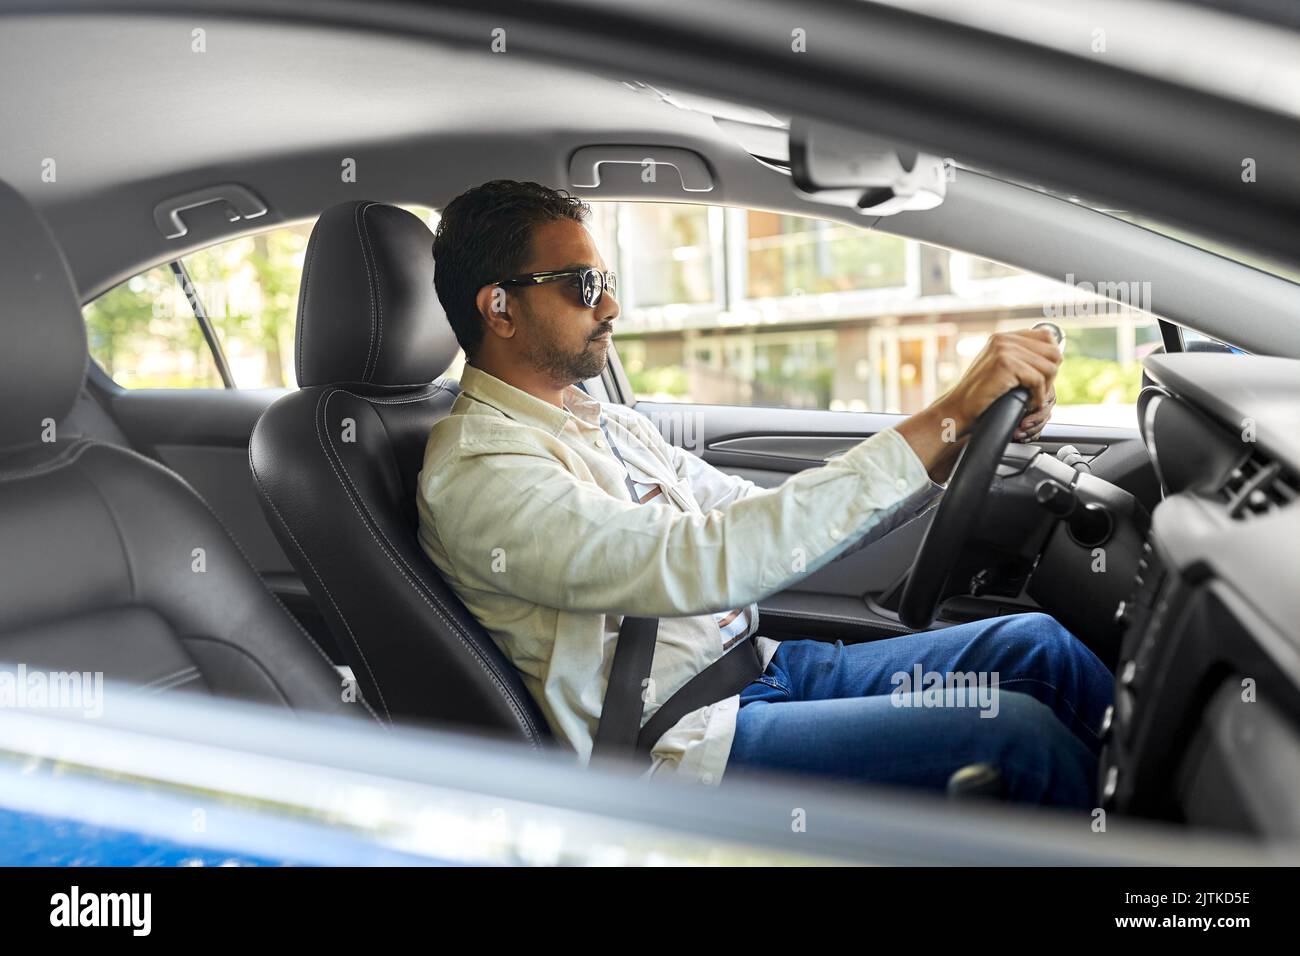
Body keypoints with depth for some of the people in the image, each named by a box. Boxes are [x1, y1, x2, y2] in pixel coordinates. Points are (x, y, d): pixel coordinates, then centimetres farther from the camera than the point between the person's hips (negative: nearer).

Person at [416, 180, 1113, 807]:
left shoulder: (611, 426, 13)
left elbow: (784, 529, 12)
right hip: (683, 745, -8)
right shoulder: (475, 471, -16)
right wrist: (943, 419, -29)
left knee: (1035, 645, -2)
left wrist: (967, 437, 0)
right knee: (1021, 738, -18)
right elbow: (700, 563, -30)